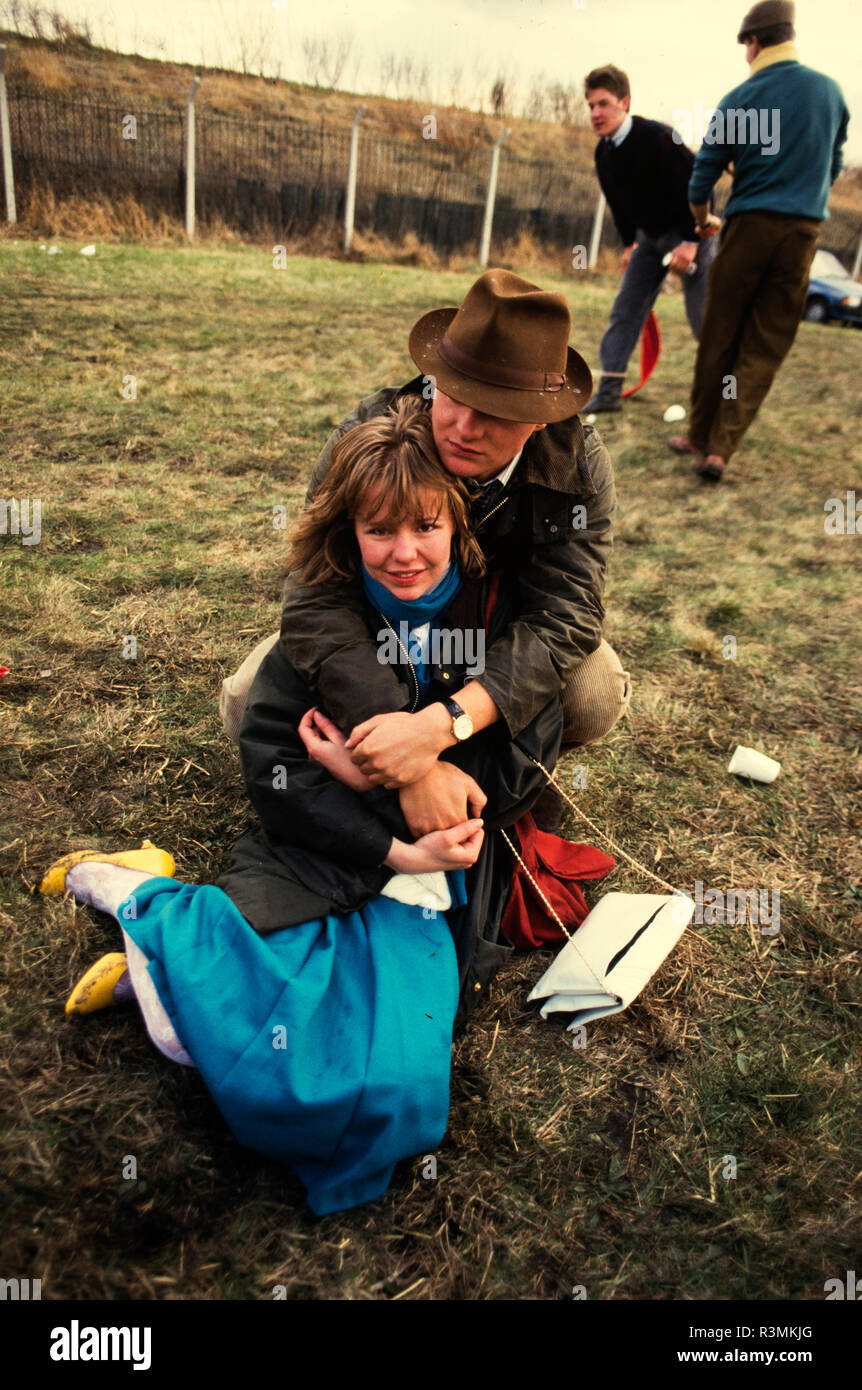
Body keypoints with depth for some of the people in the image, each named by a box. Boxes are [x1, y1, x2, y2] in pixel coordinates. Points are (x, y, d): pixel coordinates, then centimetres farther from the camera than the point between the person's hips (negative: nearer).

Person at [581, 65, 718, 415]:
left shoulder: (658, 138, -24)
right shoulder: (603, 152, -1)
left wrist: (692, 241, -27)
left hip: (687, 234, -7)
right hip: (649, 236, 7)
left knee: (703, 319, -7)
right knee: (625, 310, 0)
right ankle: (609, 391, 4)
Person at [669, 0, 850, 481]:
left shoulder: (740, 99, -1)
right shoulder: (832, 91, 8)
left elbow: (704, 175, 2)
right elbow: (835, 166, 19)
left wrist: (704, 220, 21)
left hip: (750, 225, -2)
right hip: (805, 231, 2)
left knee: (720, 336, 8)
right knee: (765, 347, 1)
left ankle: (701, 435, 15)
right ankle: (721, 447, -6)